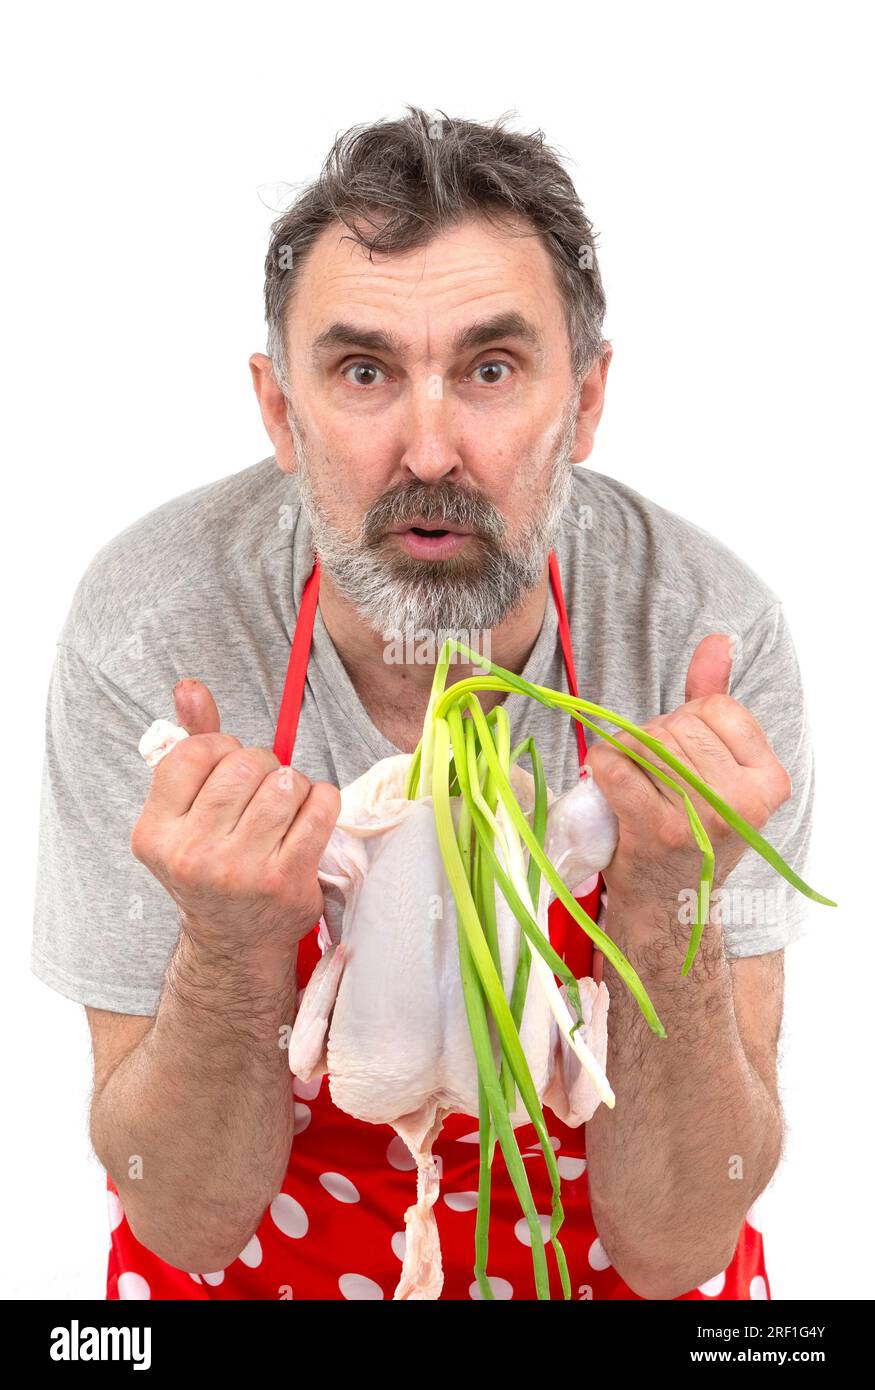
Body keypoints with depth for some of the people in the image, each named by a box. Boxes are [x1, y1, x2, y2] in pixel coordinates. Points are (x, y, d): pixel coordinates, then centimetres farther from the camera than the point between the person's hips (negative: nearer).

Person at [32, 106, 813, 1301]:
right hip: (263, 1244, 0)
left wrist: (663, 904, -31)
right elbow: (188, 1222, -14)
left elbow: (673, 1248, -17)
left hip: (587, 1240, 1)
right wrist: (232, 944, -31)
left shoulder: (712, 641, -20)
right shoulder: (149, 629, -20)